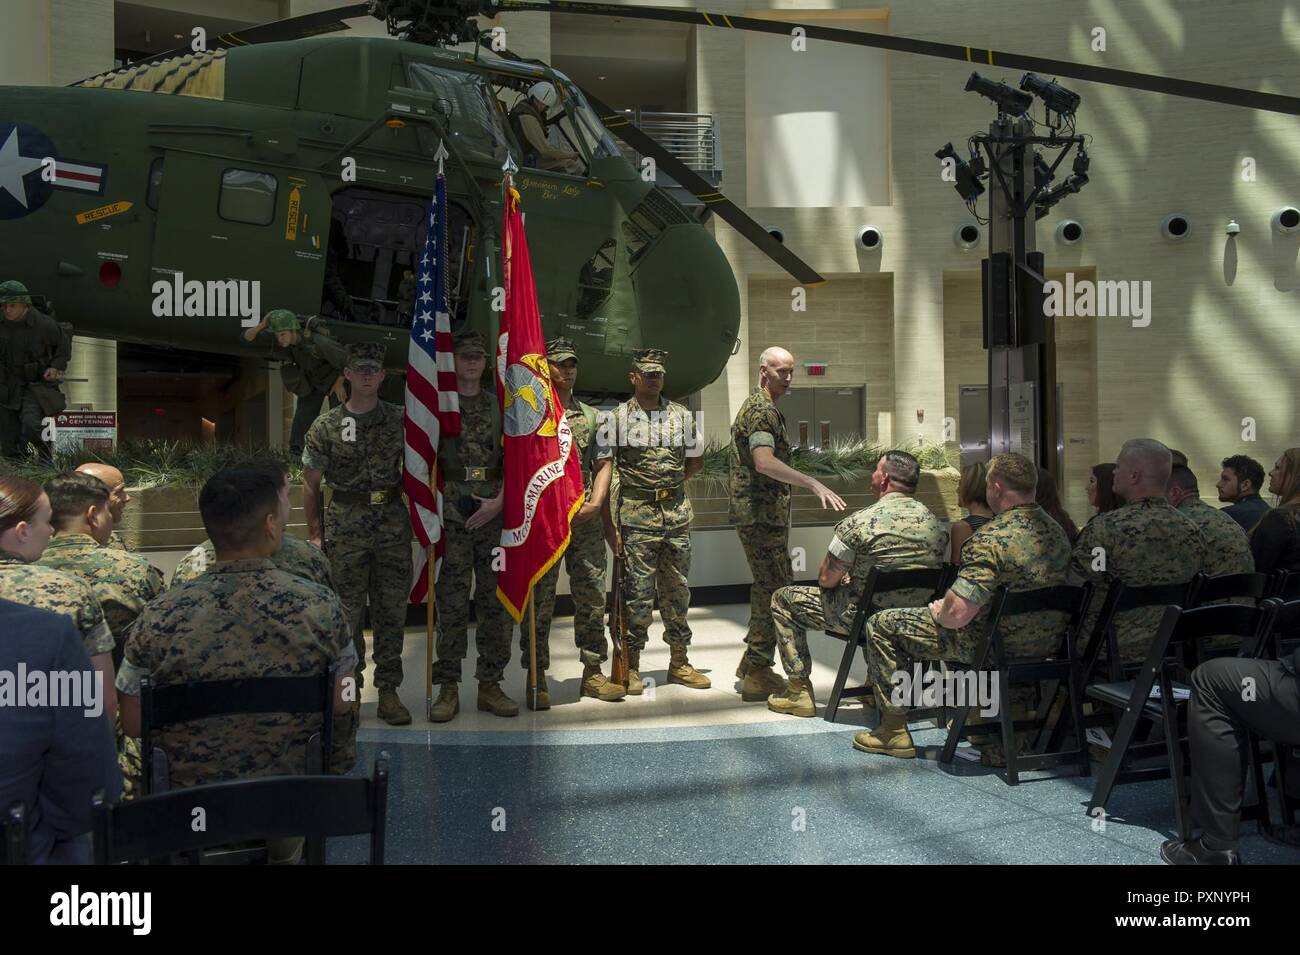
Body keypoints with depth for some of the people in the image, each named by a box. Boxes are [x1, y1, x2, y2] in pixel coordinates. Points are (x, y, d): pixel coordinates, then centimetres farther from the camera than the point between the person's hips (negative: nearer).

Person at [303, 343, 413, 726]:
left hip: (394, 525, 2)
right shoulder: (326, 426, 1)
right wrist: (315, 533, 2)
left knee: (392, 611, 5)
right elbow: (310, 483, 5)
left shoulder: (400, 420, 7)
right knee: (347, 612, 2)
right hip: (346, 527, -2)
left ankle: (388, 690, 13)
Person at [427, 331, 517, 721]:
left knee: (497, 602, 4)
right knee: (451, 604, -1)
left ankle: (490, 684, 14)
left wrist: (499, 502, -7)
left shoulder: (500, 406, 12)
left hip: (495, 515, 3)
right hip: (451, 517, -2)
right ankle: (448, 688, 7)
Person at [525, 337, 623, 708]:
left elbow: (604, 462, 14)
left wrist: (595, 502, -2)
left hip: (586, 520, 4)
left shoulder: (591, 415, 17)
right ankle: (537, 680, 5)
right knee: (539, 601, -2)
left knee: (592, 598, 7)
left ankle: (592, 673, 17)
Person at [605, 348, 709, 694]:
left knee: (677, 590, 10)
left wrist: (669, 486, 9)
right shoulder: (617, 418, -2)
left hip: (677, 513, 4)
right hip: (636, 516, -4)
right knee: (637, 592, -3)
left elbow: (695, 460, 22)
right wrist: (609, 523, -9)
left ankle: (679, 663, 20)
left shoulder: (682, 416, 9)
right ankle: (631, 667, 6)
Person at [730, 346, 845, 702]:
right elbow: (764, 462, -30)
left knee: (767, 587, 16)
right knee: (777, 591, -8)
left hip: (758, 513, 11)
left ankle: (751, 664, 24)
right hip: (762, 514, -11)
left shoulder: (755, 407, 19)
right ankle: (757, 674, -6)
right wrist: (813, 484, -35)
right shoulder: (763, 411, -15)